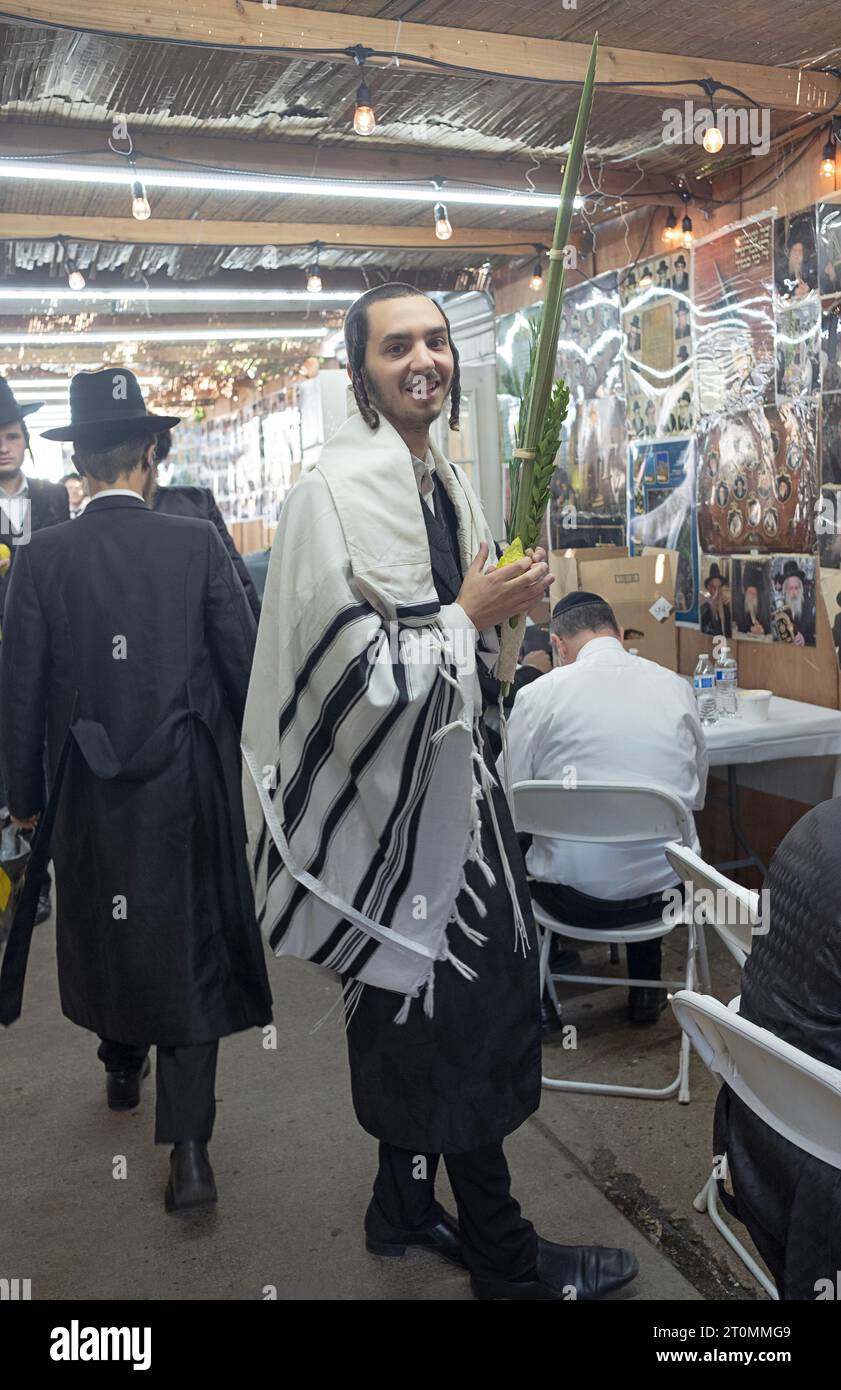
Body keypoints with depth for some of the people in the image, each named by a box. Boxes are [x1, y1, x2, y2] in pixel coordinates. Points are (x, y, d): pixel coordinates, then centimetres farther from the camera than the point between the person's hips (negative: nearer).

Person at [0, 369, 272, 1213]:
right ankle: (187, 1148, 6)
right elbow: (245, 667, -6)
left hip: (88, 791, 2)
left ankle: (121, 1066, 47)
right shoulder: (197, 546, -8)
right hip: (188, 788, -1)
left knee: (101, 930, 23)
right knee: (189, 951, 7)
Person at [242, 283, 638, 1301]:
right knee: (463, 1001, 1)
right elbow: (356, 667, -22)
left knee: (417, 1005, 18)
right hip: (395, 786, -9)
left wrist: (501, 609, 3)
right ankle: (503, 1255, 21)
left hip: (440, 770, 9)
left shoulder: (441, 479, 12)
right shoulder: (341, 488, -17)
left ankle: (405, 1201, 37)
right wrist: (473, 613, -17)